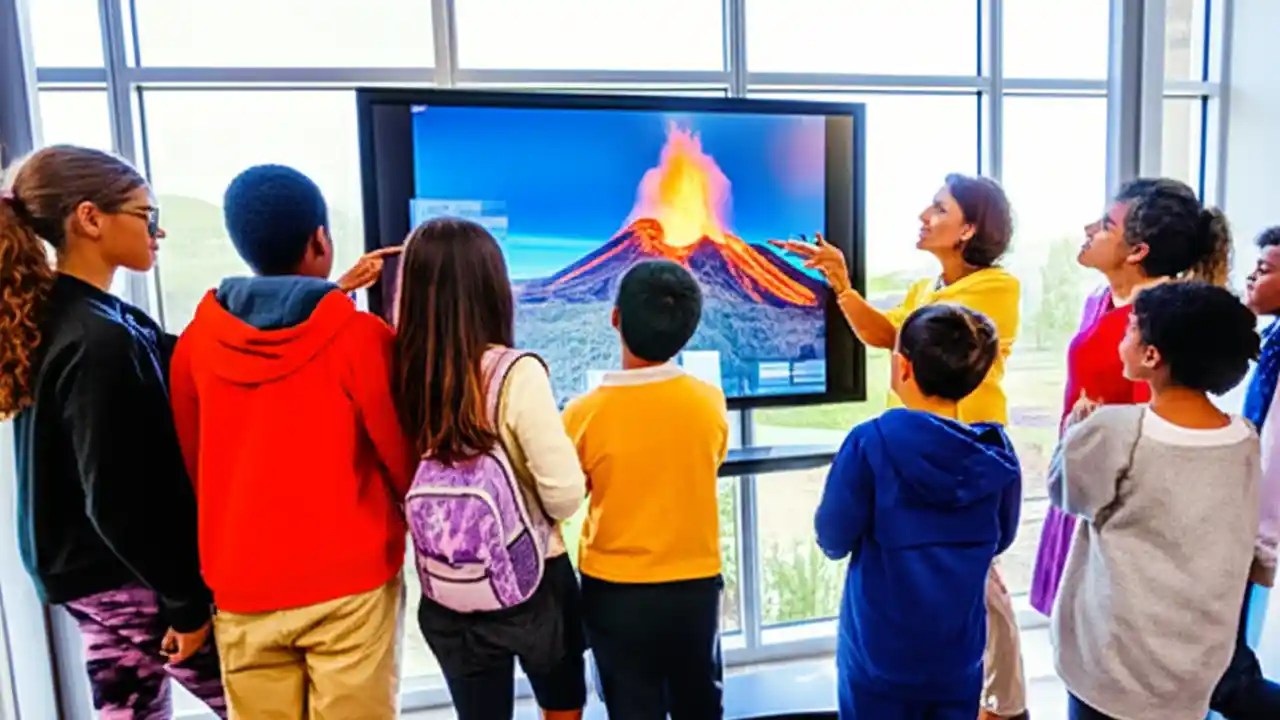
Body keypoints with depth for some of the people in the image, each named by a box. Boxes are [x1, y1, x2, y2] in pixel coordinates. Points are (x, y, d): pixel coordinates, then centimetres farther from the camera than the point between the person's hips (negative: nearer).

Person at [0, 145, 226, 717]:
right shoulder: (100, 340, -23)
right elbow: (117, 501, -24)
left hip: (94, 570, 9)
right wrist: (186, 601, -16)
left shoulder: (59, 316, 5)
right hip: (127, 575, -9)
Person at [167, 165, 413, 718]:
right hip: (351, 583, -3)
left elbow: (189, 465, 8)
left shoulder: (195, 341, -2)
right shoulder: (361, 337, -14)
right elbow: (406, 456, -8)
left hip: (241, 589, 4)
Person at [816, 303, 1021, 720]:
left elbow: (833, 541, -13)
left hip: (880, 654, -3)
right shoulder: (998, 453, -9)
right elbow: (999, 540, 7)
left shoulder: (871, 443, -22)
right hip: (959, 654, 3)